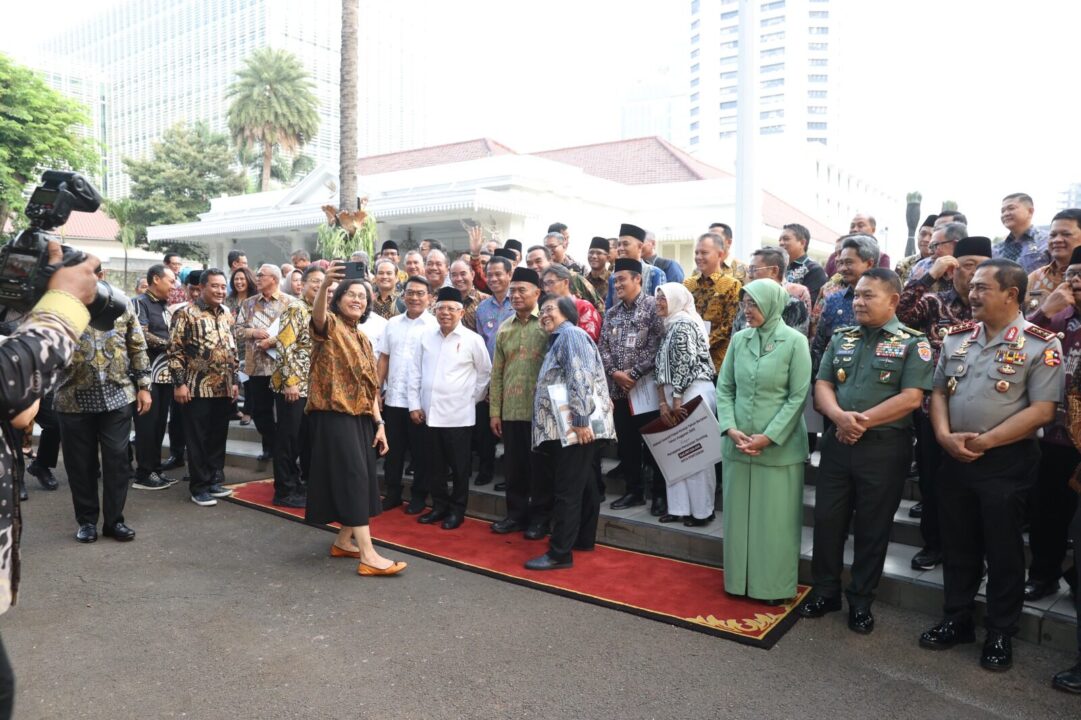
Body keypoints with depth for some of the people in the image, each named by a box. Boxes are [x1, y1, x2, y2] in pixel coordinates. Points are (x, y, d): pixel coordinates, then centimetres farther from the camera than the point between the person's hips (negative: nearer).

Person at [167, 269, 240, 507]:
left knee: (218, 437, 12)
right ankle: (199, 487, 10)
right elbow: (175, 350, -9)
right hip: (198, 388, -6)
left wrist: (234, 380, 14)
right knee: (198, 439, 2)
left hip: (223, 388, 6)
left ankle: (215, 481, 23)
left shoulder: (227, 314, 12)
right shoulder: (187, 313, -6)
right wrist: (179, 383, -13)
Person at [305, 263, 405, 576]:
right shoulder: (330, 326, -3)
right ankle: (368, 556, -12)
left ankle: (344, 541, 25)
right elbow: (318, 313, -30)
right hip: (334, 416, -8)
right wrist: (325, 284, -50)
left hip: (360, 418, 8)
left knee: (361, 479, 10)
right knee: (354, 478, -12)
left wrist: (379, 423, 9)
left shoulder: (363, 339, 18)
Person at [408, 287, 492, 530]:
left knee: (459, 466, 7)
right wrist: (414, 404, 4)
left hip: (458, 415, -3)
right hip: (429, 413, 4)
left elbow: (485, 372, 5)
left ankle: (457, 510, 20)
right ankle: (439, 505, 28)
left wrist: (472, 398, 4)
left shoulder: (472, 339, -5)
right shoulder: (425, 336, 4)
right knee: (435, 464, 13)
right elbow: (416, 372, 7)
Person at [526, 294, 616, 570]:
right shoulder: (558, 340, 25)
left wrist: (581, 420, -27)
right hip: (566, 427, 11)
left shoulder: (570, 334, -8)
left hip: (574, 427, -11)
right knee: (582, 486, 17)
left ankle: (560, 553, -3)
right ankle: (584, 539, 28)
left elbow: (580, 377, -20)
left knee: (567, 491, -7)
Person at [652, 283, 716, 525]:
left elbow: (684, 364, -17)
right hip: (677, 395, 9)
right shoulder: (670, 327, 18)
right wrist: (663, 403, 4)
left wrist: (676, 401, -15)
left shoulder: (683, 324, -9)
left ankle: (702, 511, 7)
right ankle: (680, 508, 16)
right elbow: (661, 367, 14)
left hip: (694, 392, -9)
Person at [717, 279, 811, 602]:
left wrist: (769, 437, -15)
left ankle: (775, 585, 22)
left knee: (776, 519, 6)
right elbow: (724, 387, 5)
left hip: (780, 447, -4)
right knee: (738, 514, 12)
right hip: (738, 444, 4)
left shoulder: (795, 341, -7)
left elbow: (799, 396, -9)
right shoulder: (739, 339, 3)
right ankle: (739, 579, 28)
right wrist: (730, 428, -8)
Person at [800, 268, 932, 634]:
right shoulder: (841, 338, 10)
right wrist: (840, 417, -15)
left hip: (884, 448, -4)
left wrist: (864, 421, -17)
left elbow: (911, 398, -13)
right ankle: (825, 591, 26)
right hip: (837, 443, 4)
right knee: (827, 520, 9)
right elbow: (822, 386, 5)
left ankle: (861, 600, 23)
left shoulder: (913, 343, -4)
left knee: (872, 527, 7)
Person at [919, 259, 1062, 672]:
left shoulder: (1041, 345, -10)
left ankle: (1000, 635, 24)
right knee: (957, 546, 15)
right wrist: (944, 436, -8)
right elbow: (938, 392, 8)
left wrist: (984, 441, -17)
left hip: (1007, 461, -5)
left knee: (1003, 551, 7)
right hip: (955, 458, 5)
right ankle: (956, 620, 30)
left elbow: (1041, 411, -15)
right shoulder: (956, 338, 6)